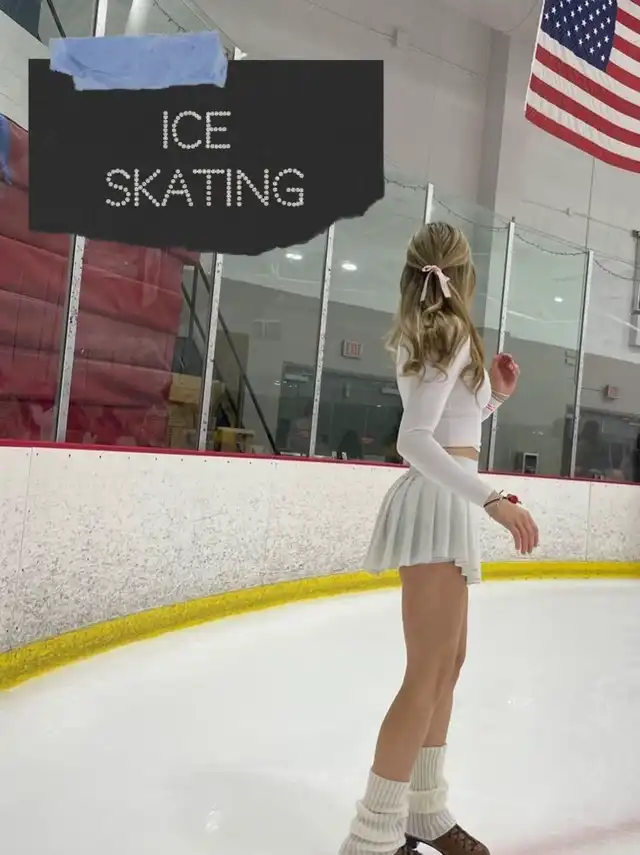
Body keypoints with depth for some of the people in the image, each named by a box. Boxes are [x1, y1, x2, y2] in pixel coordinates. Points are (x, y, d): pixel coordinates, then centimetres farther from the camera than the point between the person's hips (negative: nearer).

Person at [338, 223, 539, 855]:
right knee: (428, 673, -5)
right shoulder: (453, 333, -12)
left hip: (443, 503, 10)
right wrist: (492, 500, -26)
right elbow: (416, 441, -23)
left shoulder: (423, 336, 15)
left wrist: (492, 395, 14)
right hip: (439, 503, -10)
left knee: (449, 663, 17)